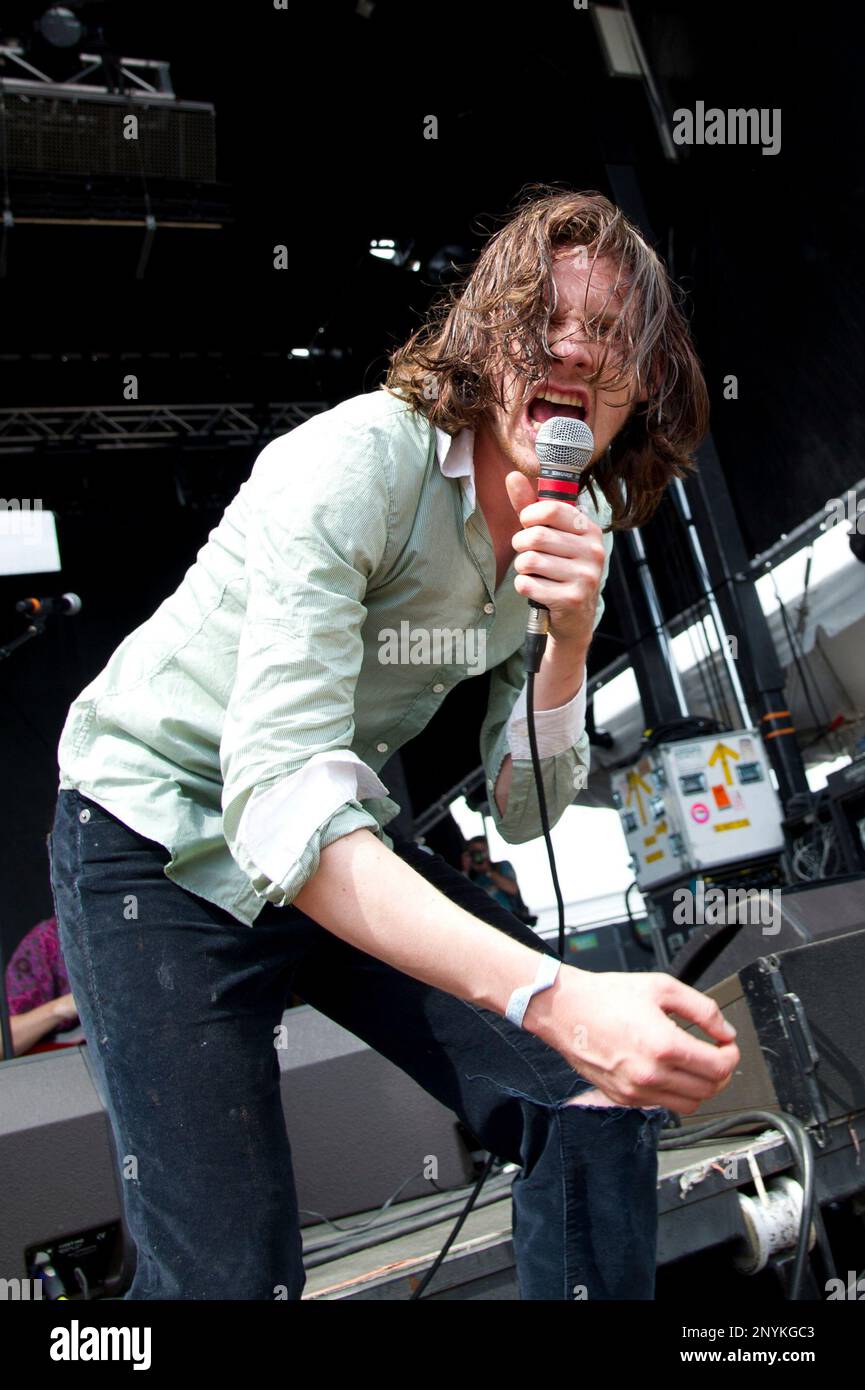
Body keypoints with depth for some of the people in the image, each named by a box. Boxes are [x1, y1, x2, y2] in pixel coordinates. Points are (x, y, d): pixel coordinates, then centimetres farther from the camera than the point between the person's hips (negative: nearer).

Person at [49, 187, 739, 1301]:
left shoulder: (576, 527, -3)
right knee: (233, 1273, -13)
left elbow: (521, 812, -2)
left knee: (603, 1100, -5)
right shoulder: (356, 464, -25)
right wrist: (552, 995, -45)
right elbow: (279, 803, -36)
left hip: (347, 841, 6)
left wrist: (571, 635, -21)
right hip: (166, 845, -6)